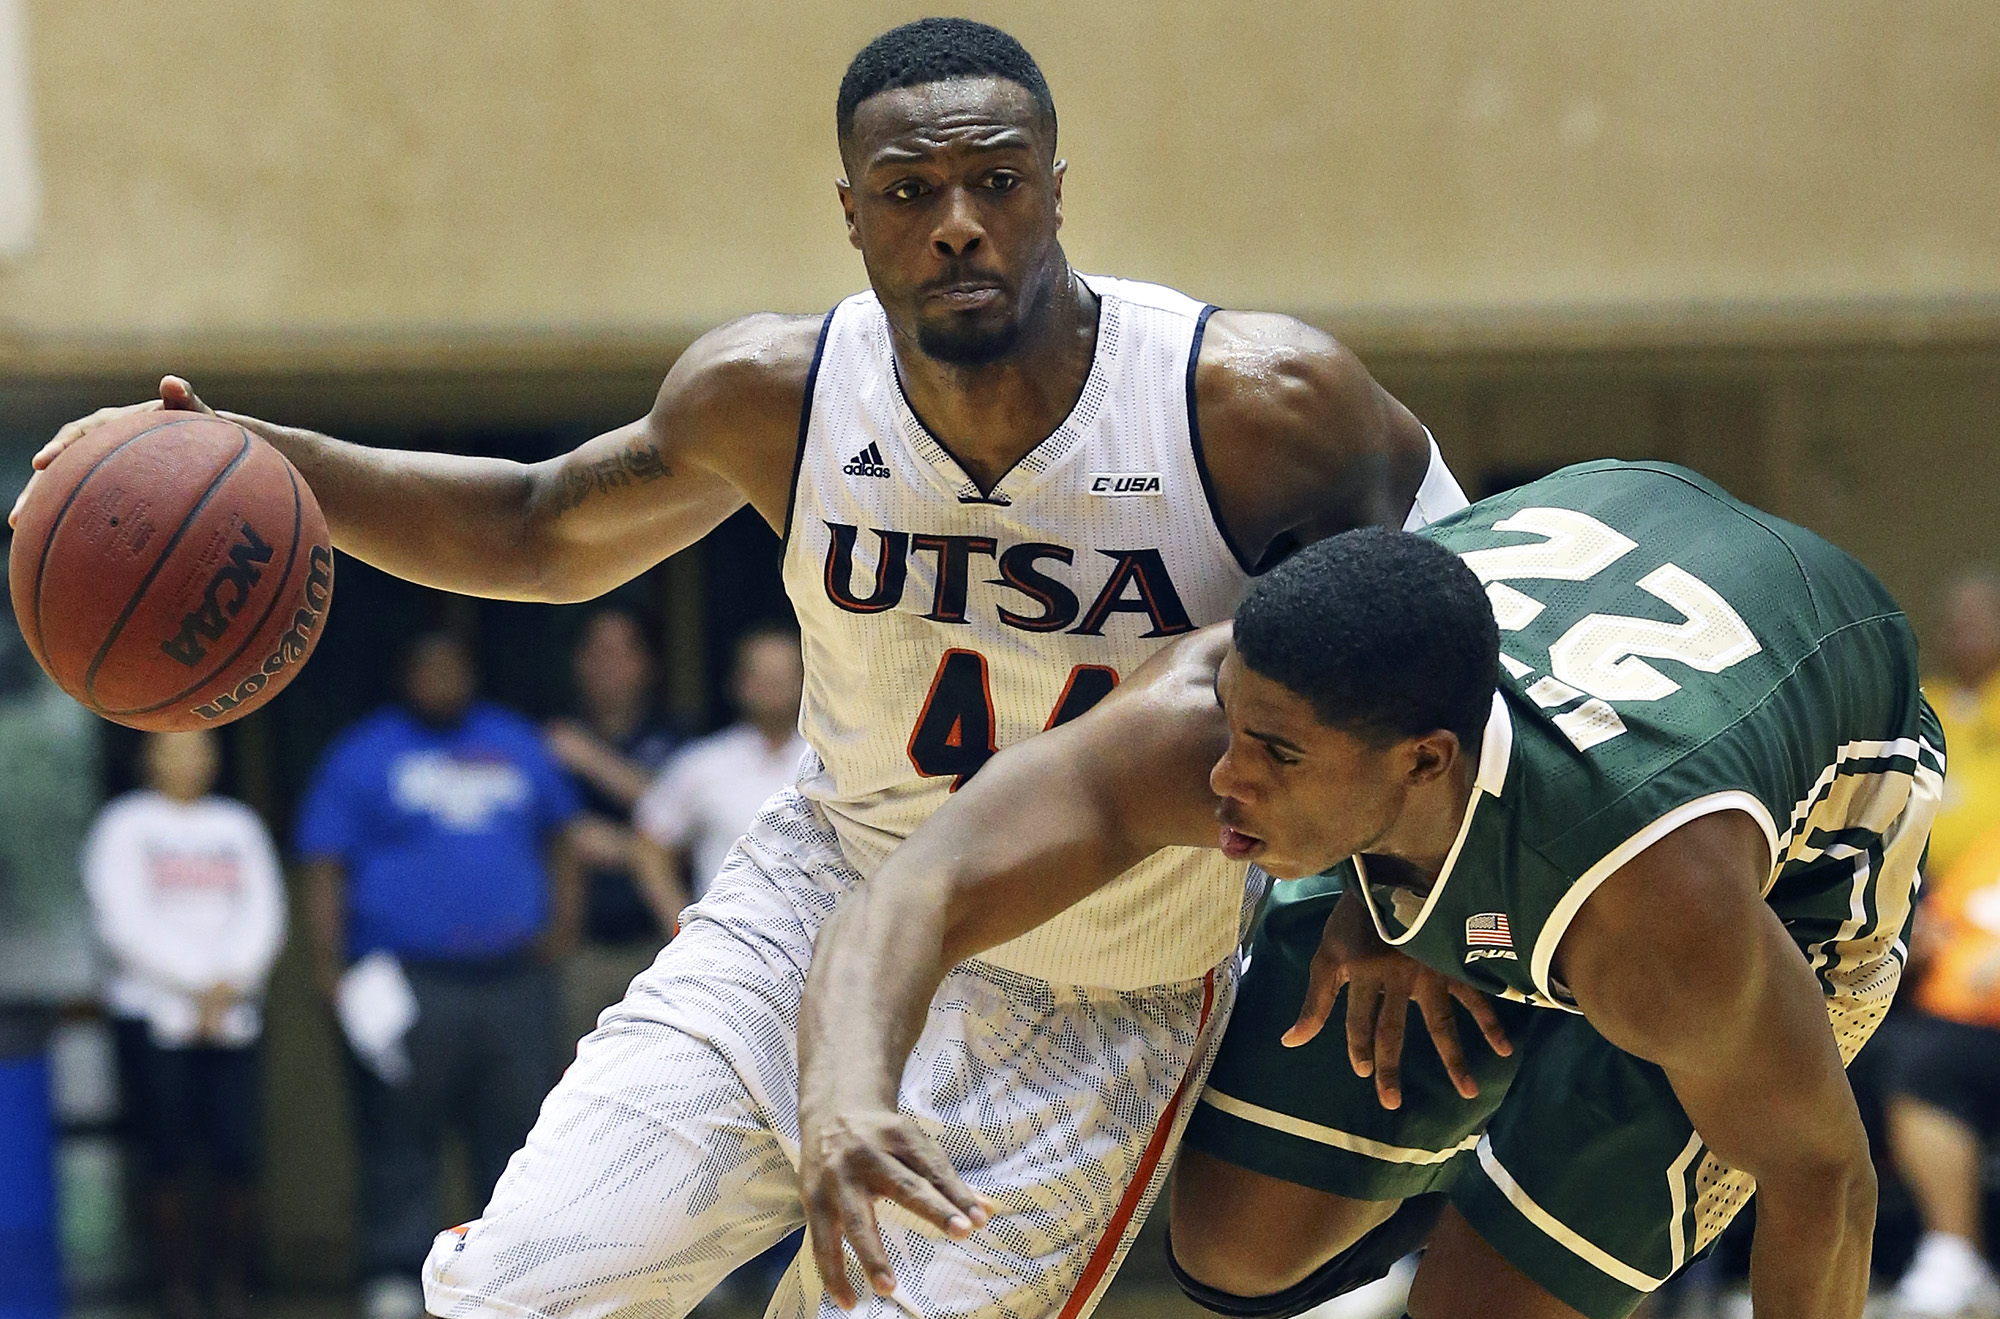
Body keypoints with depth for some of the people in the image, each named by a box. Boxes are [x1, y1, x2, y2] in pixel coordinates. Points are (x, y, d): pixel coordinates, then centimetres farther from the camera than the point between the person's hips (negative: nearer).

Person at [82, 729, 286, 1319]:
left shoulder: (239, 827, 16)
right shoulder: (123, 826, 4)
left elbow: (263, 915, 8)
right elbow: (126, 922, -6)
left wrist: (228, 985, -8)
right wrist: (200, 982, -11)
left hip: (234, 1019, 3)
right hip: (151, 1013, -3)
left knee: (236, 1159, -6)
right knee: (169, 1165, -6)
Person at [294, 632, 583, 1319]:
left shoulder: (518, 745, 18)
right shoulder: (361, 757, 5)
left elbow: (557, 841, 26)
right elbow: (324, 871, 0)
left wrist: (562, 922, 9)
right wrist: (331, 972, -11)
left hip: (513, 980, 4)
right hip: (405, 986, -4)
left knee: (518, 1133, 3)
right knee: (401, 1144, -6)